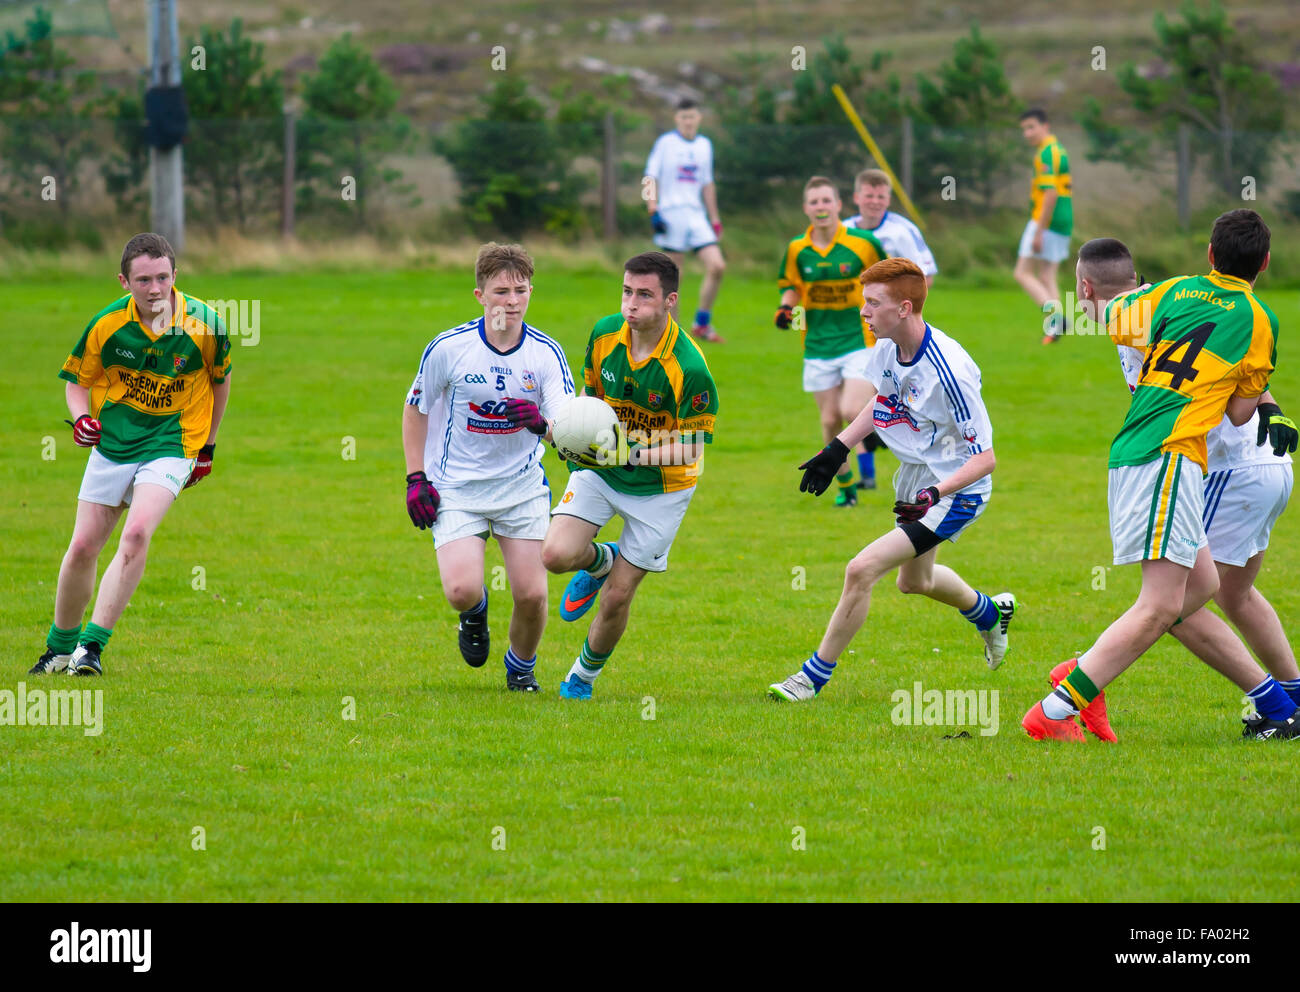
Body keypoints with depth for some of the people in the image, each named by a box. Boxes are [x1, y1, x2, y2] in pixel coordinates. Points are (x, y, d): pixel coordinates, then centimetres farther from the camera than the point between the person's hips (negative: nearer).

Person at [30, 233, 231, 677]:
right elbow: (77, 378, 5)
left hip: (171, 445, -2)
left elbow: (220, 380, 8)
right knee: (83, 548, 1)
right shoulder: (106, 325, -12)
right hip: (111, 446, 2)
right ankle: (61, 647, 24)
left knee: (136, 533, -25)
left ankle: (93, 645, -20)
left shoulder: (204, 324, -12)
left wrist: (207, 446, 15)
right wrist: (81, 417, -16)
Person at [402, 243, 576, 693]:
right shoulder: (448, 348, -13)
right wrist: (416, 479, -2)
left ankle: (520, 668, 28)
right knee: (462, 590, -20)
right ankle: (476, 613, 20)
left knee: (532, 594, -5)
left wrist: (541, 422, -39)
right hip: (456, 487, -2)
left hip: (522, 486, 2)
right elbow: (415, 408, 3)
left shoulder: (546, 353, -10)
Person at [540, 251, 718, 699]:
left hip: (660, 488, -4)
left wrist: (630, 454, -33)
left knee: (617, 597, -1)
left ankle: (584, 674, 27)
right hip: (602, 469, 4)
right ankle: (599, 560, 19)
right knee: (556, 554, -18)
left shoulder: (690, 369, -27)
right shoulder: (605, 334, -10)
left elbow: (691, 451, -22)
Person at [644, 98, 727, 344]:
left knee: (717, 266, -10)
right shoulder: (665, 142, -2)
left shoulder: (705, 145, 14)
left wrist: (715, 219, 21)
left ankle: (702, 323, 2)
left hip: (697, 215, 4)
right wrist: (653, 211, -14)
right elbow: (650, 179, -4)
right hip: (671, 212, -4)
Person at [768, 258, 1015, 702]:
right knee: (914, 580, 30)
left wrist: (935, 495, -39)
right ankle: (990, 612, 60)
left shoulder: (948, 370, -31)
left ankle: (815, 677, -3)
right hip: (915, 478, 9)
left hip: (955, 489, -9)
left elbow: (985, 457, -27)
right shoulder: (887, 347, -8)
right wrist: (837, 449, 10)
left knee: (862, 569, -18)